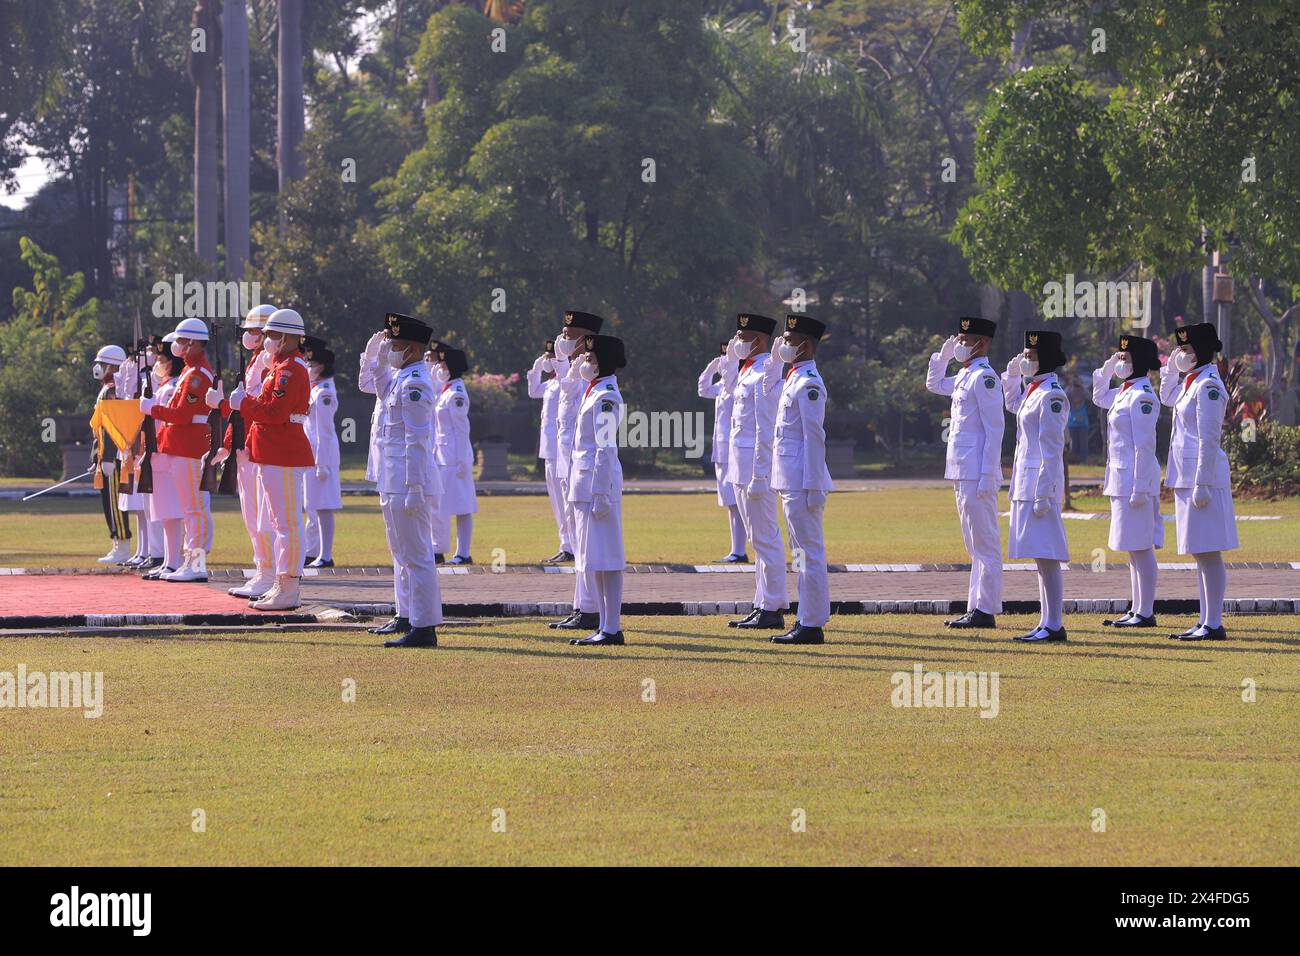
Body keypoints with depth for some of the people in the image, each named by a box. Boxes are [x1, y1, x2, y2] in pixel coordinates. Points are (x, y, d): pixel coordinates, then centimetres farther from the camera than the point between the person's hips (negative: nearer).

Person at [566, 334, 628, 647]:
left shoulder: (605, 397, -14)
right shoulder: (594, 392, 16)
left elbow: (606, 450, -18)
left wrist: (600, 495, -20)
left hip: (598, 481, -10)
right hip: (586, 482, 10)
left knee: (604, 558, -7)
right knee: (594, 559, 11)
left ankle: (612, 629, -5)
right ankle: (606, 626, 15)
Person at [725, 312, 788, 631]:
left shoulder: (765, 374, -14)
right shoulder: (747, 371, 15)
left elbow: (766, 430, -18)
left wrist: (758, 477, -20)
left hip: (756, 464, -10)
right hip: (741, 466, 10)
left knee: (764, 538, -7)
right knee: (760, 539, 12)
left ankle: (772, 610, -5)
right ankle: (765, 605, 16)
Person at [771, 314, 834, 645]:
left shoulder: (809, 384, -14)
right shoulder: (794, 380, 17)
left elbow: (814, 438, -17)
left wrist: (813, 489, -19)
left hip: (803, 481, -10)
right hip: (791, 480, 10)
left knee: (810, 554, -7)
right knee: (803, 554, 13)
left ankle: (812, 626, -5)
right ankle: (807, 621, 18)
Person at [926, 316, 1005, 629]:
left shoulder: (984, 378, -12)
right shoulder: (964, 377, 16)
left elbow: (994, 429, -16)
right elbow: (934, 385, 36)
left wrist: (987, 477, -20)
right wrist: (943, 355, 19)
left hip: (978, 474, -10)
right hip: (963, 473, 10)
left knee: (984, 544, -6)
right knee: (975, 545, 12)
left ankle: (985, 611, -5)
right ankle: (977, 608, 16)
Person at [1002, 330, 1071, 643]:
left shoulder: (1052, 396, -15)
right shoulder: (1032, 390, 13)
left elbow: (1052, 450, -18)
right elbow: (1013, 405, 38)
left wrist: (1043, 495, -20)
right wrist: (1012, 374, 21)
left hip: (1041, 482, -10)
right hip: (1026, 483, 10)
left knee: (1046, 557, -8)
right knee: (1040, 557, 11)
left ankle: (1054, 625, -7)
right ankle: (1046, 623, 15)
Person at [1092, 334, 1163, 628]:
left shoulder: (1142, 397, -16)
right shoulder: (1124, 392, 13)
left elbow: (1145, 445, -19)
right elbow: (1099, 398, 35)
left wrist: (1140, 488, -21)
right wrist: (1106, 369, 18)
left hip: (1135, 479, -10)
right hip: (1121, 479, 10)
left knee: (1140, 547, -6)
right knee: (1134, 548, 13)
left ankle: (1146, 613, -3)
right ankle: (1137, 610, 19)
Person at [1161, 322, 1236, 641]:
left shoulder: (1208, 386, -15)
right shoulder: (1189, 382, 14)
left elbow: (1209, 439, -19)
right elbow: (1167, 399, 36)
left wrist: (1201, 485, -21)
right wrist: (1172, 368, 19)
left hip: (1203, 477, -10)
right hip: (1187, 478, 10)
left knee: (1208, 554, -8)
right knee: (1201, 554, 12)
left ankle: (1214, 625, -7)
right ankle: (1206, 622, 17)